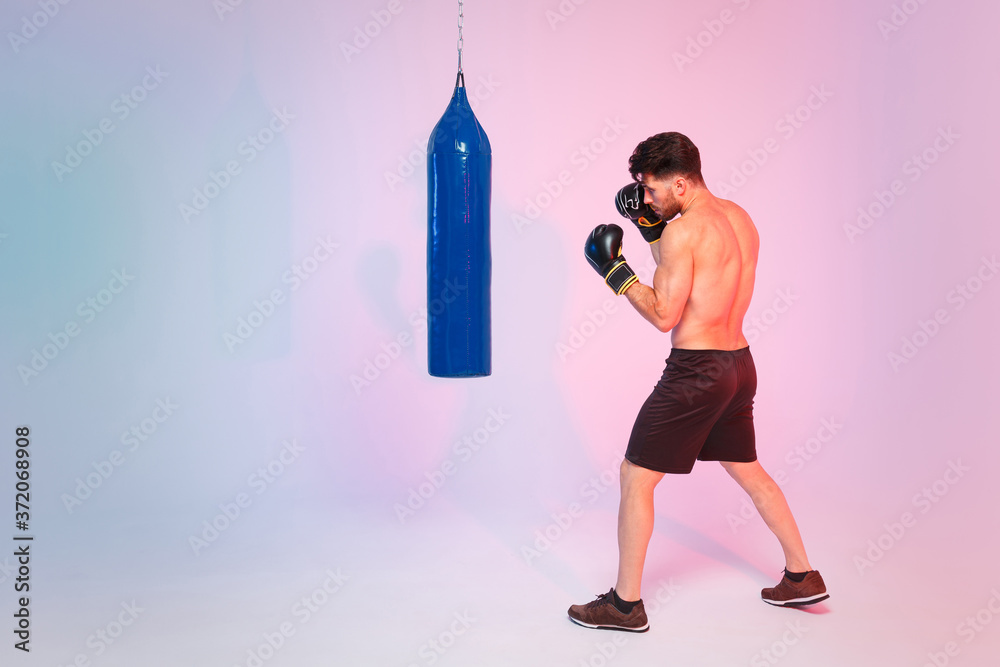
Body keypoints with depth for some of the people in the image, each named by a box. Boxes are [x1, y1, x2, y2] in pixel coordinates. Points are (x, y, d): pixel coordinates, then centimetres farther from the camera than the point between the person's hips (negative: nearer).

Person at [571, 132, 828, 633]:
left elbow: (663, 315, -16)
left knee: (635, 477, 2)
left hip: (696, 371, -9)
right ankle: (802, 577, 35)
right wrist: (652, 232, 12)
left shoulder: (684, 230, -17)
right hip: (739, 364, 9)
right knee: (748, 471, 25)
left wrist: (613, 271, -7)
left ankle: (626, 603, 10)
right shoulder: (739, 218, 10)